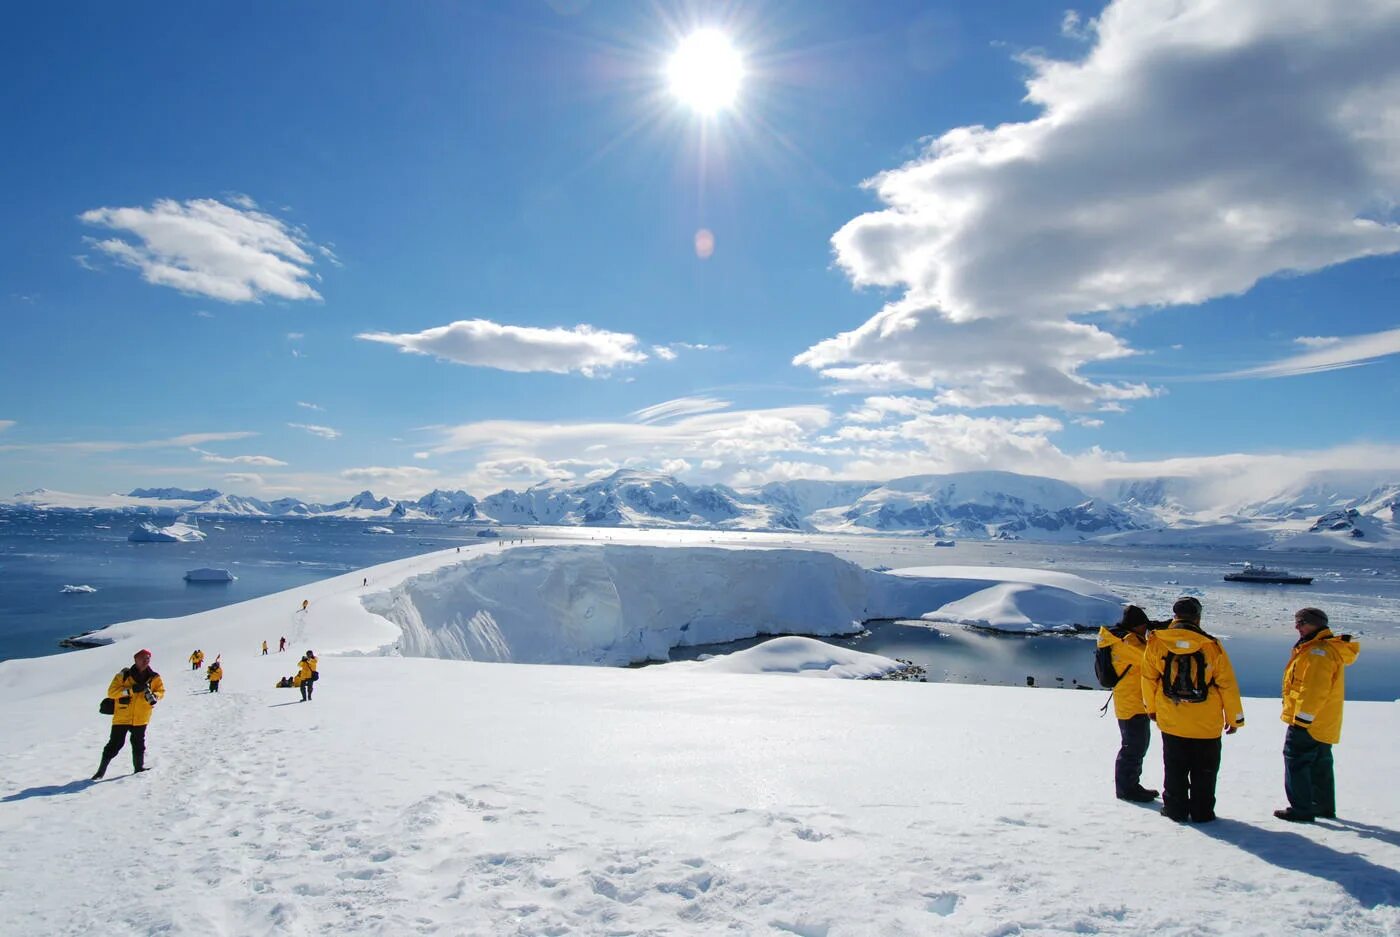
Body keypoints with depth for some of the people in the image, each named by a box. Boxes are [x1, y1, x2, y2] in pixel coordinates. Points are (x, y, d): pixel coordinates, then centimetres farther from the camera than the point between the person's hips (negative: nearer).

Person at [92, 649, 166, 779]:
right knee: (115, 744, 2)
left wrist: (154, 696, -14)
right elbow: (111, 692, -11)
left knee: (138, 744, 11)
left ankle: (139, 768, 23)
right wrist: (131, 690, -23)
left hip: (141, 718, 2)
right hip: (122, 717, -2)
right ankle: (101, 770, 17)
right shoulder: (124, 675, -7)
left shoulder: (154, 677, 2)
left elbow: (161, 691, 9)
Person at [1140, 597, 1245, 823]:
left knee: (1174, 770, 15)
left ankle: (1175, 809, 20)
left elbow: (1149, 678, 0)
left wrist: (1151, 708, 15)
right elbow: (1228, 685, -5)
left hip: (1170, 722, 1)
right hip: (1206, 724, -1)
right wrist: (1234, 718, 7)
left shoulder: (1156, 643, -9)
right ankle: (1202, 812, 20)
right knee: (1204, 771, 14)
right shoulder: (1211, 646, -12)